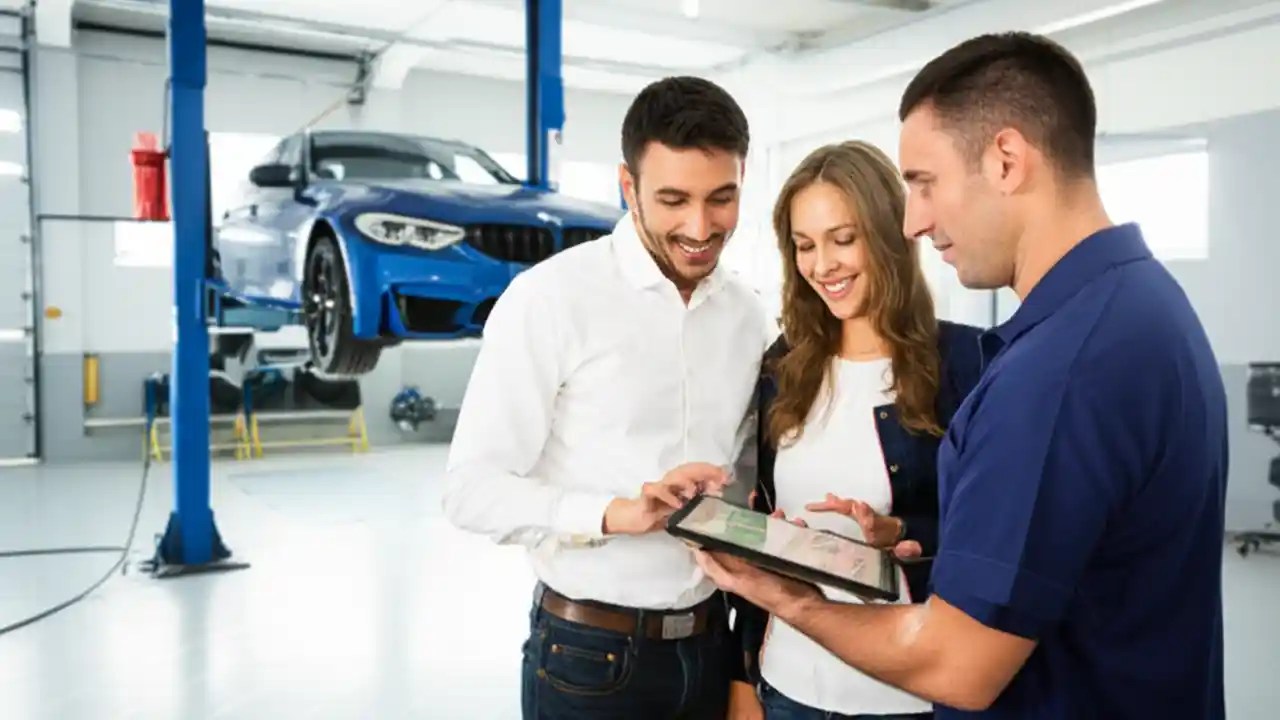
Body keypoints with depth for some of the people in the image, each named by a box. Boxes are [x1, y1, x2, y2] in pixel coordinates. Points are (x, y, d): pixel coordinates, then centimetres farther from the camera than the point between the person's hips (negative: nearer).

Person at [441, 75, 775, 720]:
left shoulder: (747, 313, 3)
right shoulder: (549, 297, -14)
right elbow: (473, 491, -15)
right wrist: (617, 512, -27)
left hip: (711, 641, 5)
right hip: (588, 655, -5)